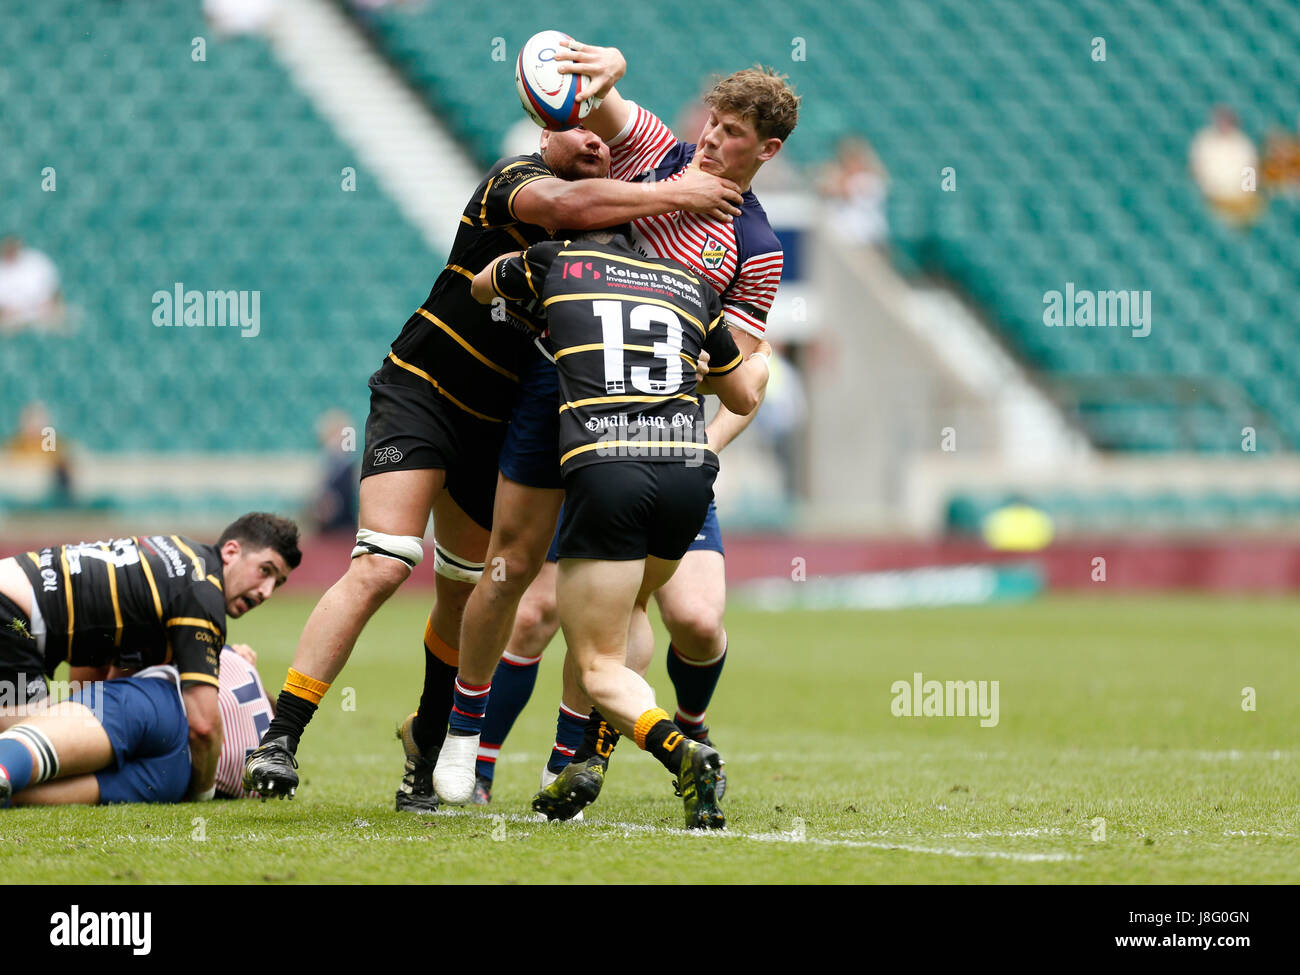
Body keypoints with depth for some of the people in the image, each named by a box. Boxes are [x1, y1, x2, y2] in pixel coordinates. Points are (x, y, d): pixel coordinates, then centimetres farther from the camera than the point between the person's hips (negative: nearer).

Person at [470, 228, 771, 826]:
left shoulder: (555, 262, 15)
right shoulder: (693, 287, 22)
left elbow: (479, 287, 37)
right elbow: (744, 396, 35)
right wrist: (764, 358, 57)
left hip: (602, 469, -4)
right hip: (690, 470, 4)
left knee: (599, 666, 5)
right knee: (628, 605, 31)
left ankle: (683, 754, -24)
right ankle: (593, 751, 12)